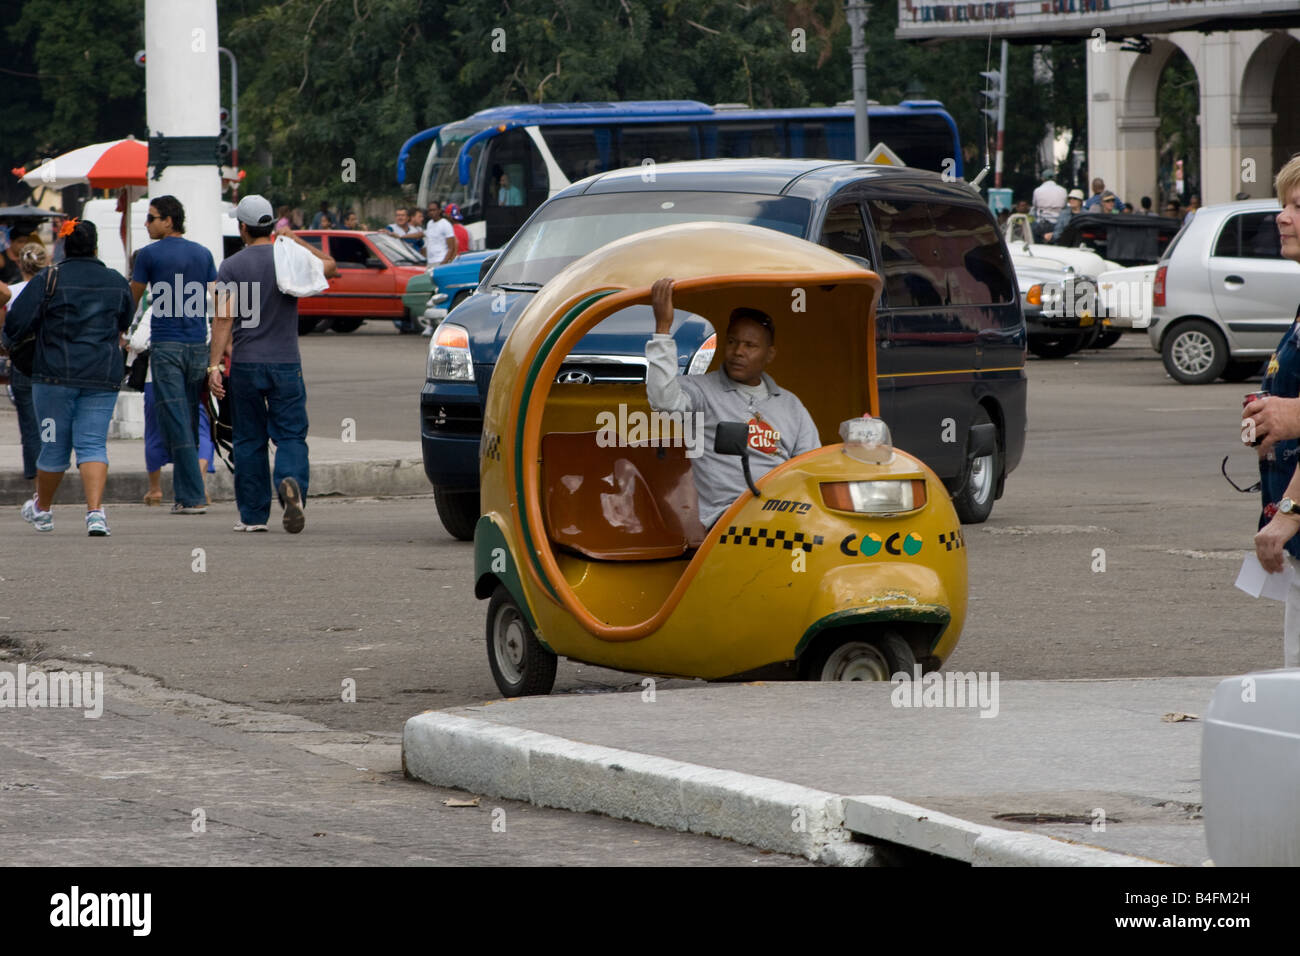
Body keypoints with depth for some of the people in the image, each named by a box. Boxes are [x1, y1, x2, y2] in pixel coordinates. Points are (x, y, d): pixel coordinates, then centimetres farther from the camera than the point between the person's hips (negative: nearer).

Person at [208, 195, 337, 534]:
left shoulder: (231, 267, -4)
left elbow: (223, 319, -10)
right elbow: (330, 267, 18)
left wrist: (214, 365, -11)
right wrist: (297, 242, 20)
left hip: (245, 365, 0)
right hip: (286, 363, 0)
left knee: (249, 440, 8)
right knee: (291, 435, 1)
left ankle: (254, 515, 10)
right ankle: (291, 482, -30)